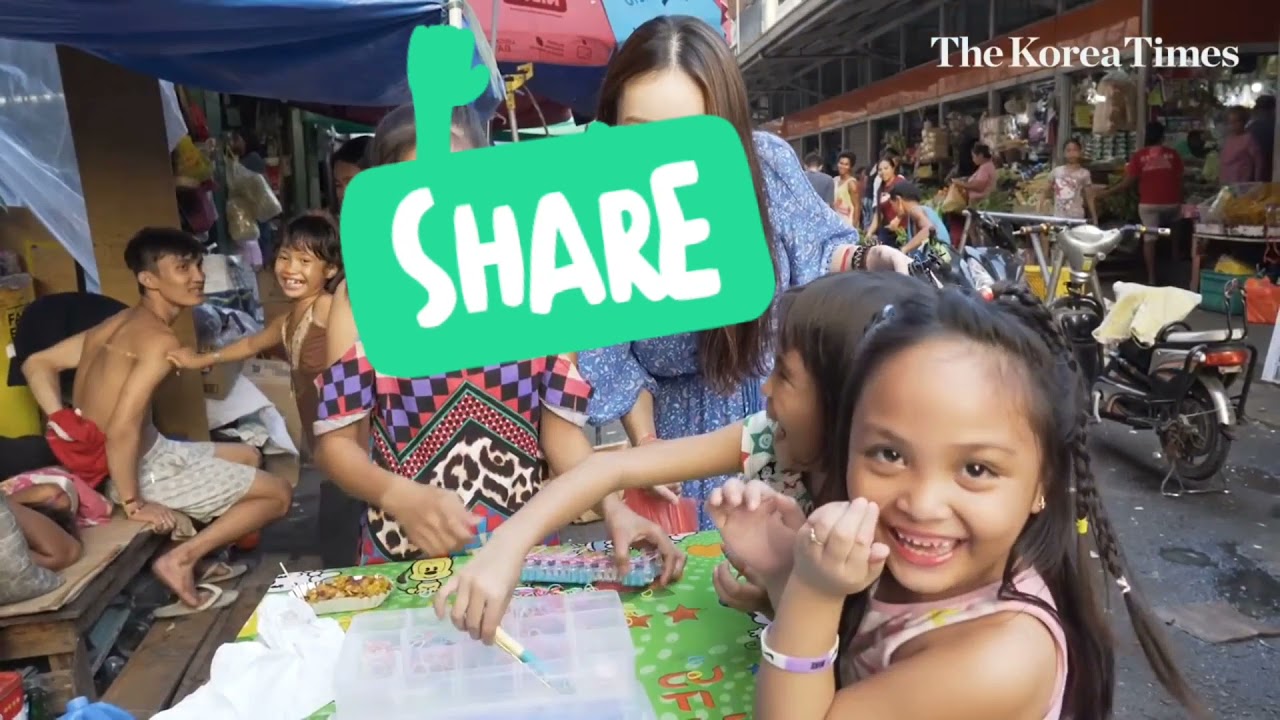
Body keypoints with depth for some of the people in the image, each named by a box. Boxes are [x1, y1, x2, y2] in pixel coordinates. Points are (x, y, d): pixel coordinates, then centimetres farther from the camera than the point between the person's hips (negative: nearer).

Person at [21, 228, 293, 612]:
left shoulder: (120, 322, 7)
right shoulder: (160, 339, -23)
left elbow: (37, 364, 11)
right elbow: (123, 429, -29)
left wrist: (63, 423, 2)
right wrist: (133, 502, -19)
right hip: (142, 470, -9)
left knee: (249, 457, 25)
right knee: (278, 494, -2)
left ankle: (204, 552, 19)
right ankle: (180, 560, -4)